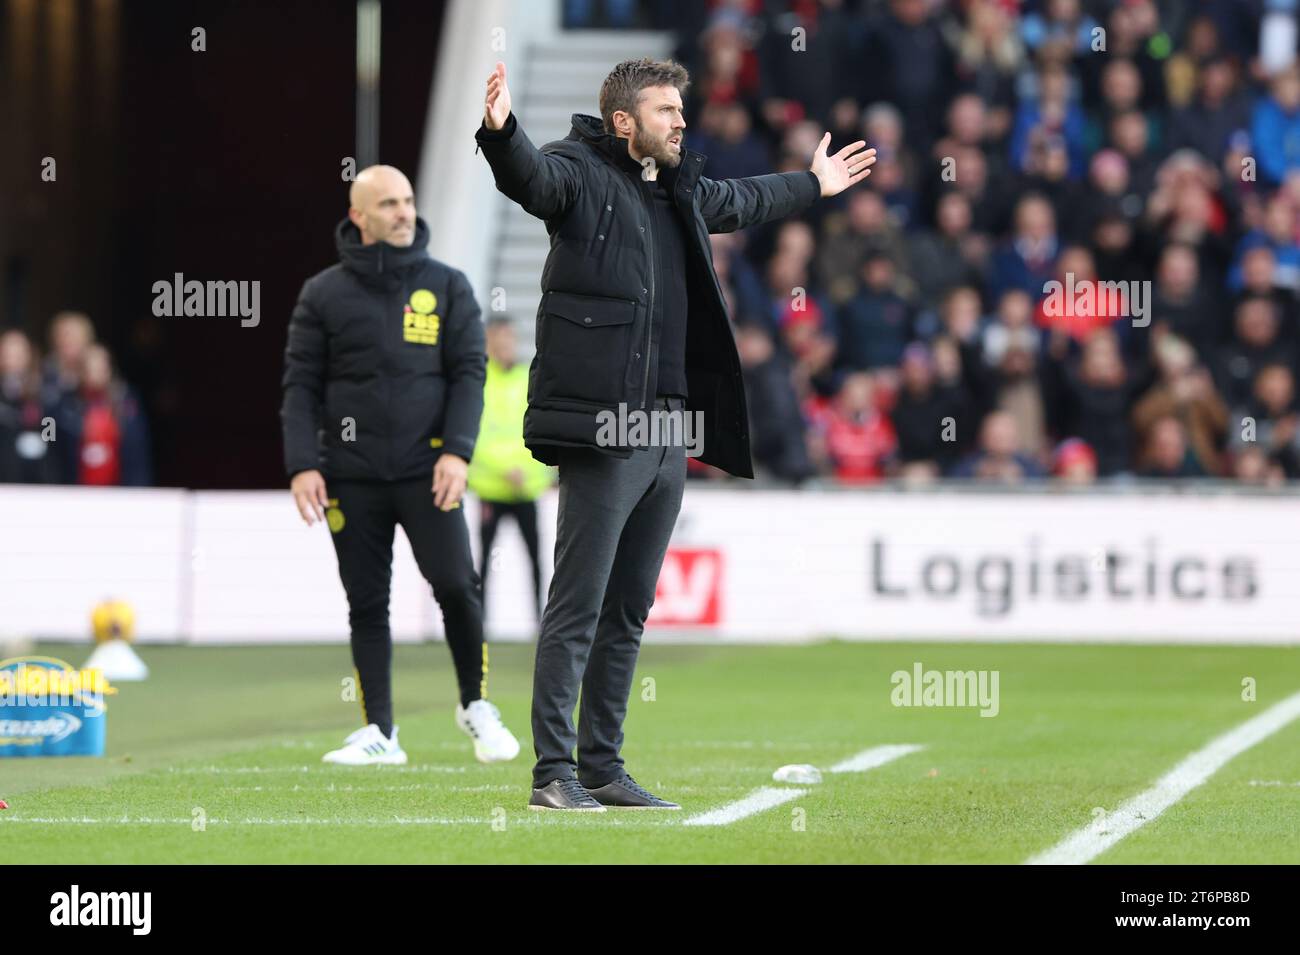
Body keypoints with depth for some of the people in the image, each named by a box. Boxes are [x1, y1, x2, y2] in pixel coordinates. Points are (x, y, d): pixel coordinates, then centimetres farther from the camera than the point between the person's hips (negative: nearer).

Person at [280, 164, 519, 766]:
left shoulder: (447, 287, 8)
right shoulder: (324, 294, 7)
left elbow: (469, 372, 4)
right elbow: (301, 386, 6)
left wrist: (457, 451, -9)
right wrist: (302, 465, -6)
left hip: (426, 468, -1)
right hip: (352, 475, 1)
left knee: (456, 585, -13)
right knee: (367, 603, 3)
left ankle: (475, 705, 8)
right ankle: (379, 732, 9)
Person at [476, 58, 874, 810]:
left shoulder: (681, 191, 19)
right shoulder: (582, 173, -5)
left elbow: (742, 201, 41)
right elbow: (530, 176, -28)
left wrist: (814, 186, 56)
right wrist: (500, 131, -49)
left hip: (668, 437, 9)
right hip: (602, 433, -8)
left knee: (629, 612, 12)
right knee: (578, 608, -7)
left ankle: (604, 768, 18)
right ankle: (554, 772, -4)